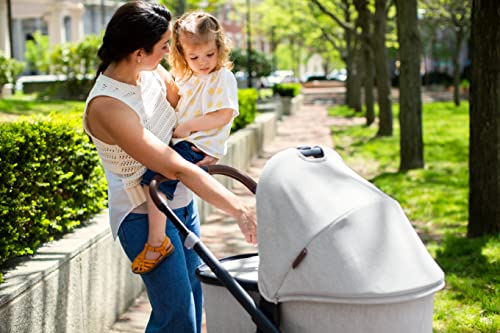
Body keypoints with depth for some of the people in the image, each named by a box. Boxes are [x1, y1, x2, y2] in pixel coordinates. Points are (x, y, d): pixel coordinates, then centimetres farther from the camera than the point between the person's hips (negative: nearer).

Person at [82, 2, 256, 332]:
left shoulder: (152, 72, -7)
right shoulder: (106, 107, -29)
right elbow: (177, 169, -33)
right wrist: (240, 210, -35)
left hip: (182, 202, 8)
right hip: (144, 214, -8)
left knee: (193, 299, 15)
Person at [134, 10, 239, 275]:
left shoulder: (223, 78, -4)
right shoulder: (184, 79, 19)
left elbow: (225, 115, -15)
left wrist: (186, 126, -18)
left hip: (200, 145, -10)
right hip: (178, 141, 10)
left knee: (154, 176, -27)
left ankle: (157, 240, -27)